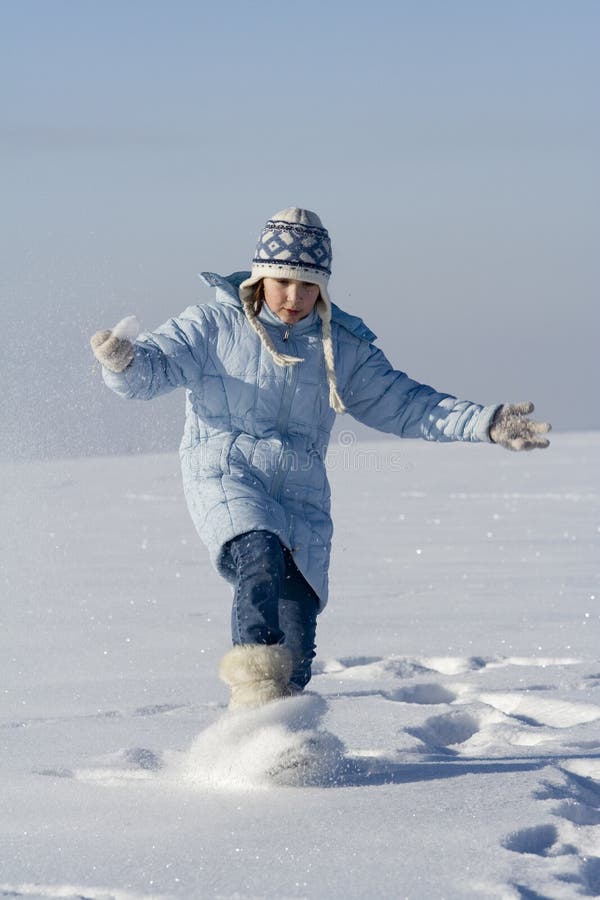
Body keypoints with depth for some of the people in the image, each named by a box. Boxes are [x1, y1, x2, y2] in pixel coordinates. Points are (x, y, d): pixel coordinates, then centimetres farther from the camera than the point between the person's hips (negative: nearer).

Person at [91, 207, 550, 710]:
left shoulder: (343, 347, 12)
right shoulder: (216, 327, 1)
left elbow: (403, 404, 14)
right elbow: (151, 369, -4)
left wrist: (485, 424, 4)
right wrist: (124, 361, -29)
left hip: (301, 496, 4)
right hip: (225, 476, -4)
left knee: (297, 635, -4)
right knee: (261, 555, -35)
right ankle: (254, 676, -41)